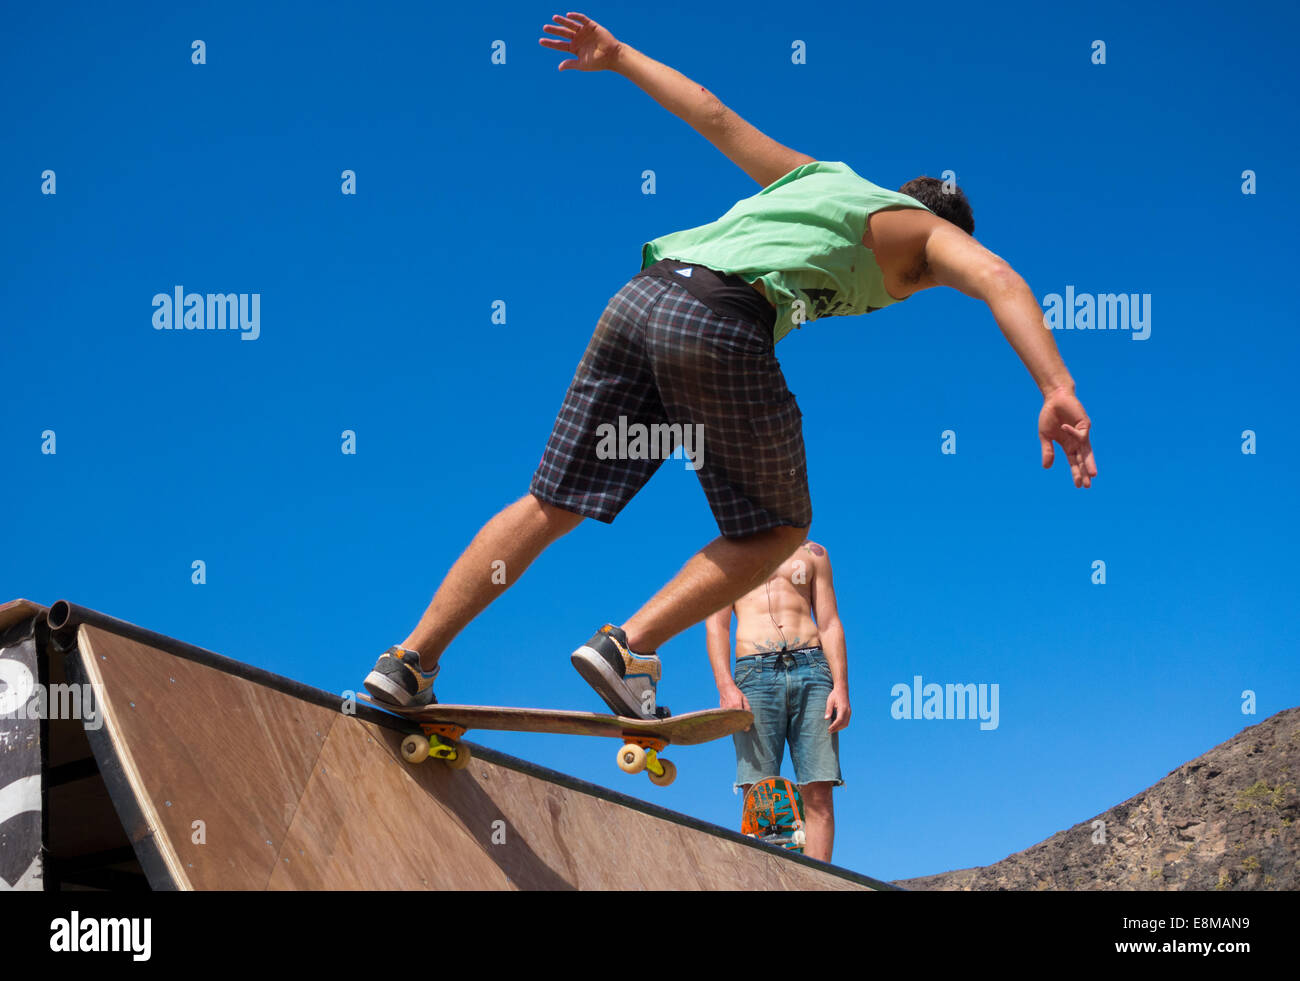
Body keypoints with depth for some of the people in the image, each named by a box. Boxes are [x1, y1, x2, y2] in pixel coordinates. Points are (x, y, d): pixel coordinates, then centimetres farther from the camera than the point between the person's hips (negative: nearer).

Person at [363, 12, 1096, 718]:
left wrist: (619, 56, 47)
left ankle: (413, 659, 7)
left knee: (551, 507, 11)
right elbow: (997, 279, -2)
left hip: (640, 297, 6)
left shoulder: (814, 176, 34)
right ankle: (629, 646, -1)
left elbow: (713, 116, 36)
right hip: (722, 323, -6)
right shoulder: (928, 232, 17)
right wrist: (1059, 392, -13)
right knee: (779, 529, 13)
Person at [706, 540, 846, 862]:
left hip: (811, 669, 2)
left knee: (818, 794, -10)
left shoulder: (812, 553, 23)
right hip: (755, 671, -1)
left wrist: (841, 687, 0)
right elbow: (715, 626, 7)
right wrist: (726, 687, -9)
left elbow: (830, 624, 15)